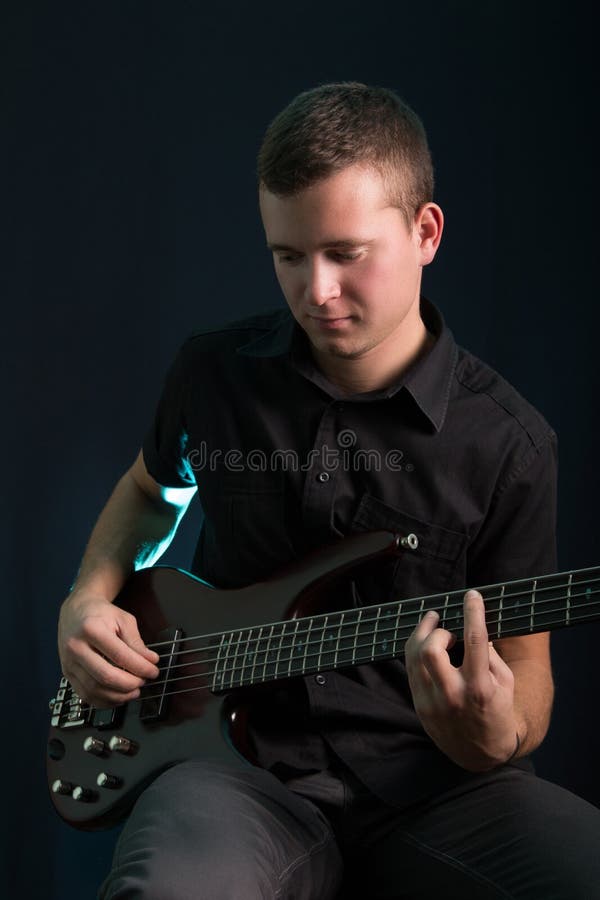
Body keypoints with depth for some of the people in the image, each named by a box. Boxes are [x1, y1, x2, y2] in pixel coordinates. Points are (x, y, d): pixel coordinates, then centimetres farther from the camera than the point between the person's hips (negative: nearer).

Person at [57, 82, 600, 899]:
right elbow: (150, 489, 27)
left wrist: (498, 735, -20)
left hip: (425, 783, 1)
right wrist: (88, 601, 8)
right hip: (245, 768, 0)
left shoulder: (508, 443, -2)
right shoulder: (212, 374, 5)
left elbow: (527, 666, 4)